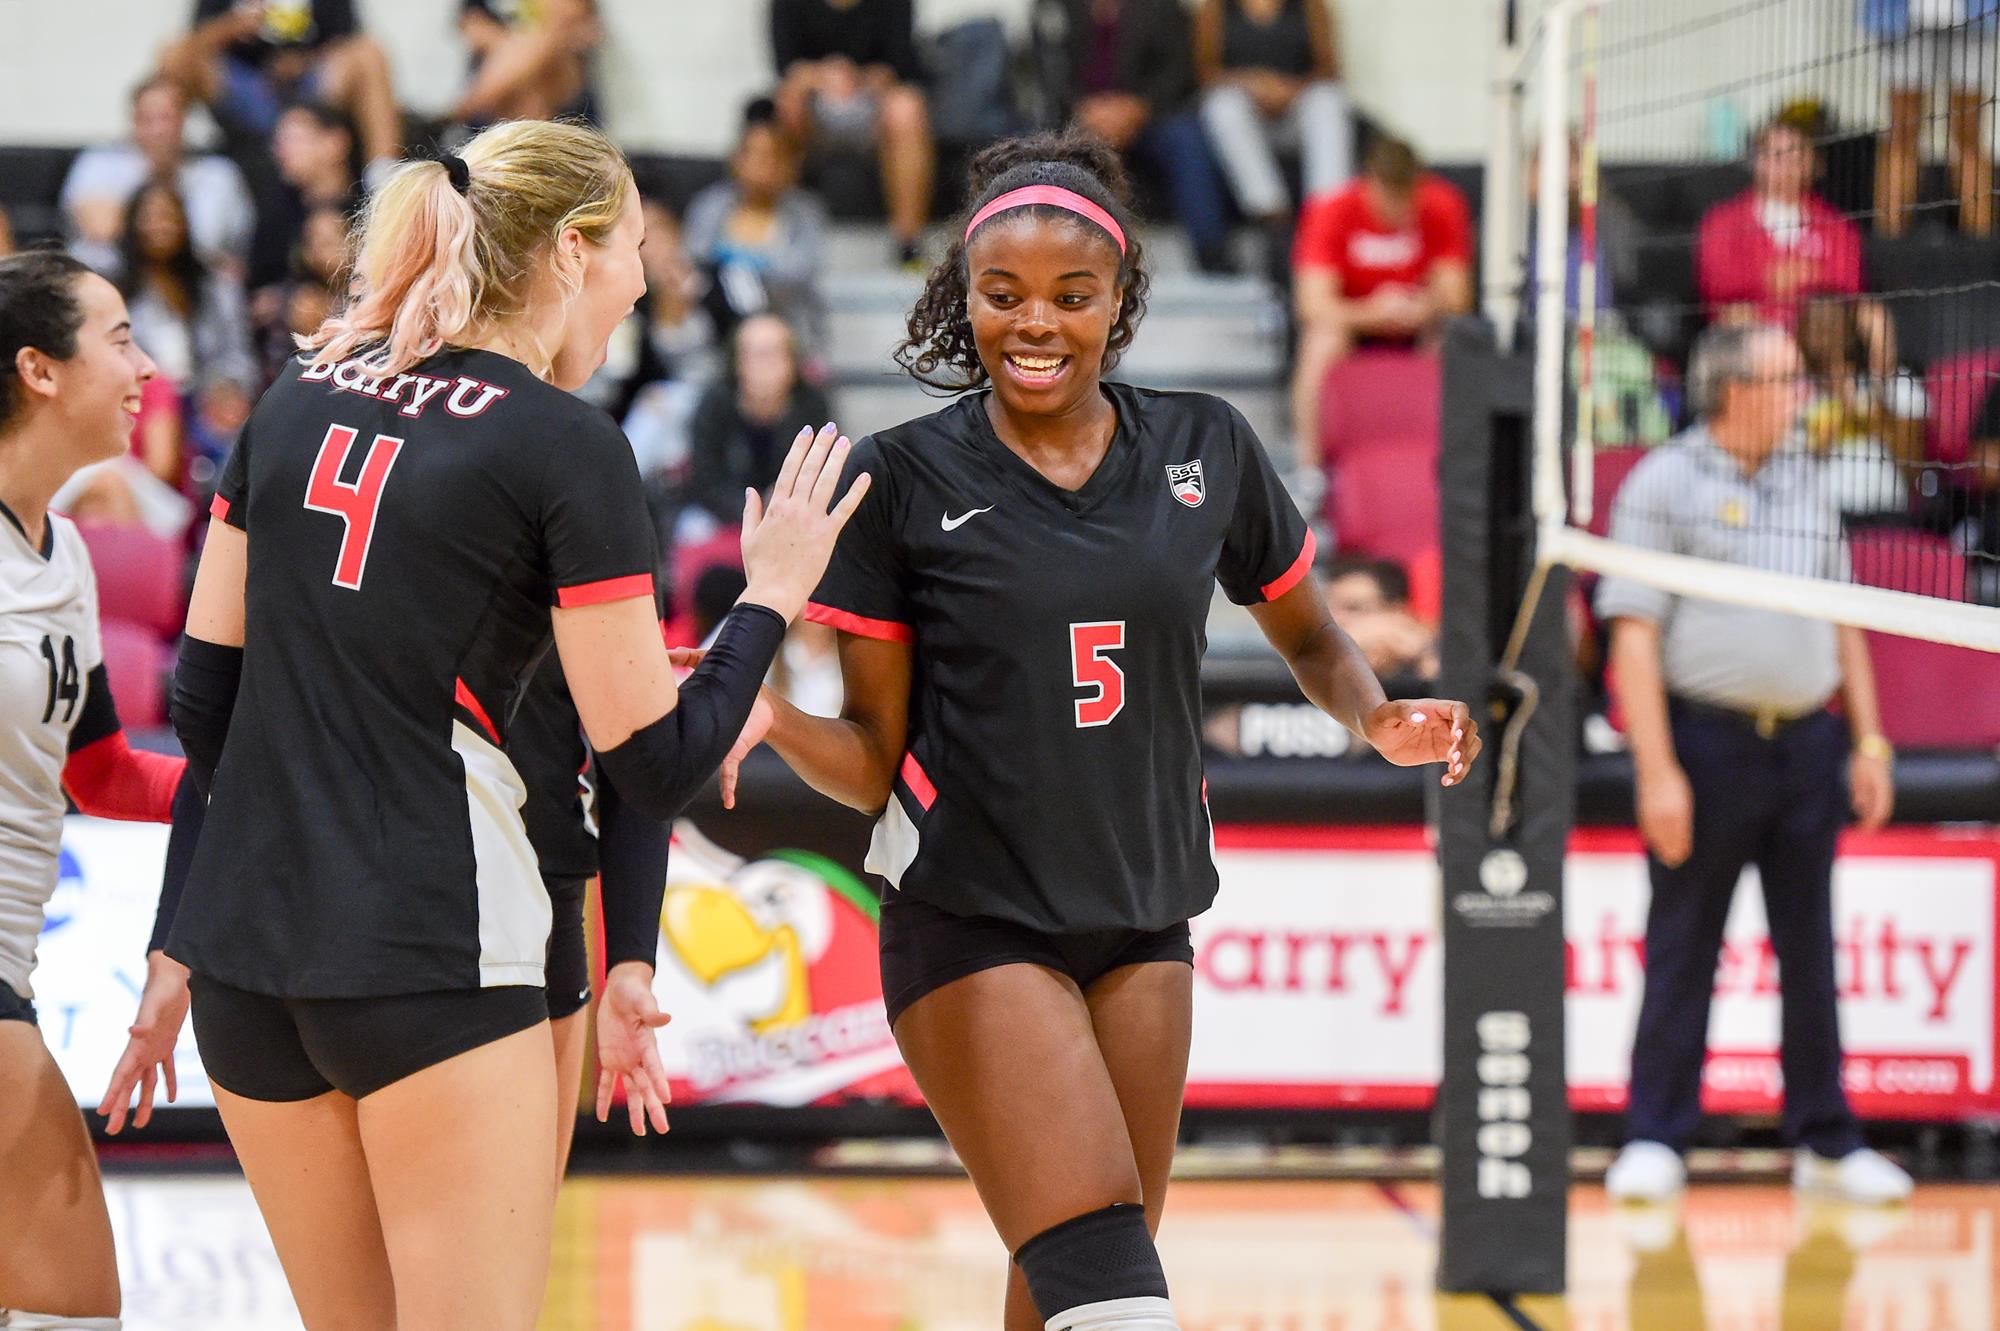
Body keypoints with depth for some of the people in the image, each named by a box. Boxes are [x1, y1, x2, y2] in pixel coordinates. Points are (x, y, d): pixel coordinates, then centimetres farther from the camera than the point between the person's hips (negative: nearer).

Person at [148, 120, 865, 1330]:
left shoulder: (299, 400, 11)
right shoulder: (568, 446, -8)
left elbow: (205, 692, 14)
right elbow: (657, 768, -7)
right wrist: (772, 596, 6)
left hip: (244, 945, 7)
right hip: (431, 948, -7)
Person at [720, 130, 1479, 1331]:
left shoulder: (1204, 449, 2)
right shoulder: (903, 479, -5)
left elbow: (1308, 635, 18)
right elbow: (873, 756, -2)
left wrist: (1379, 716, -3)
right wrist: (770, 718, -22)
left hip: (1143, 922, 4)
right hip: (970, 925, -4)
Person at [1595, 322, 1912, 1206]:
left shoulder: (1808, 486, 14)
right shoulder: (1666, 484, -4)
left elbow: (1844, 625, 19)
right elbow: (1634, 636, -8)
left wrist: (1868, 742, 11)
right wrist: (1658, 771, -15)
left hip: (1806, 744, 5)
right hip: (1706, 739, -5)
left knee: (1809, 951, 8)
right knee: (1682, 952, 0)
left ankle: (1825, 1142, 14)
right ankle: (1653, 1141, 6)